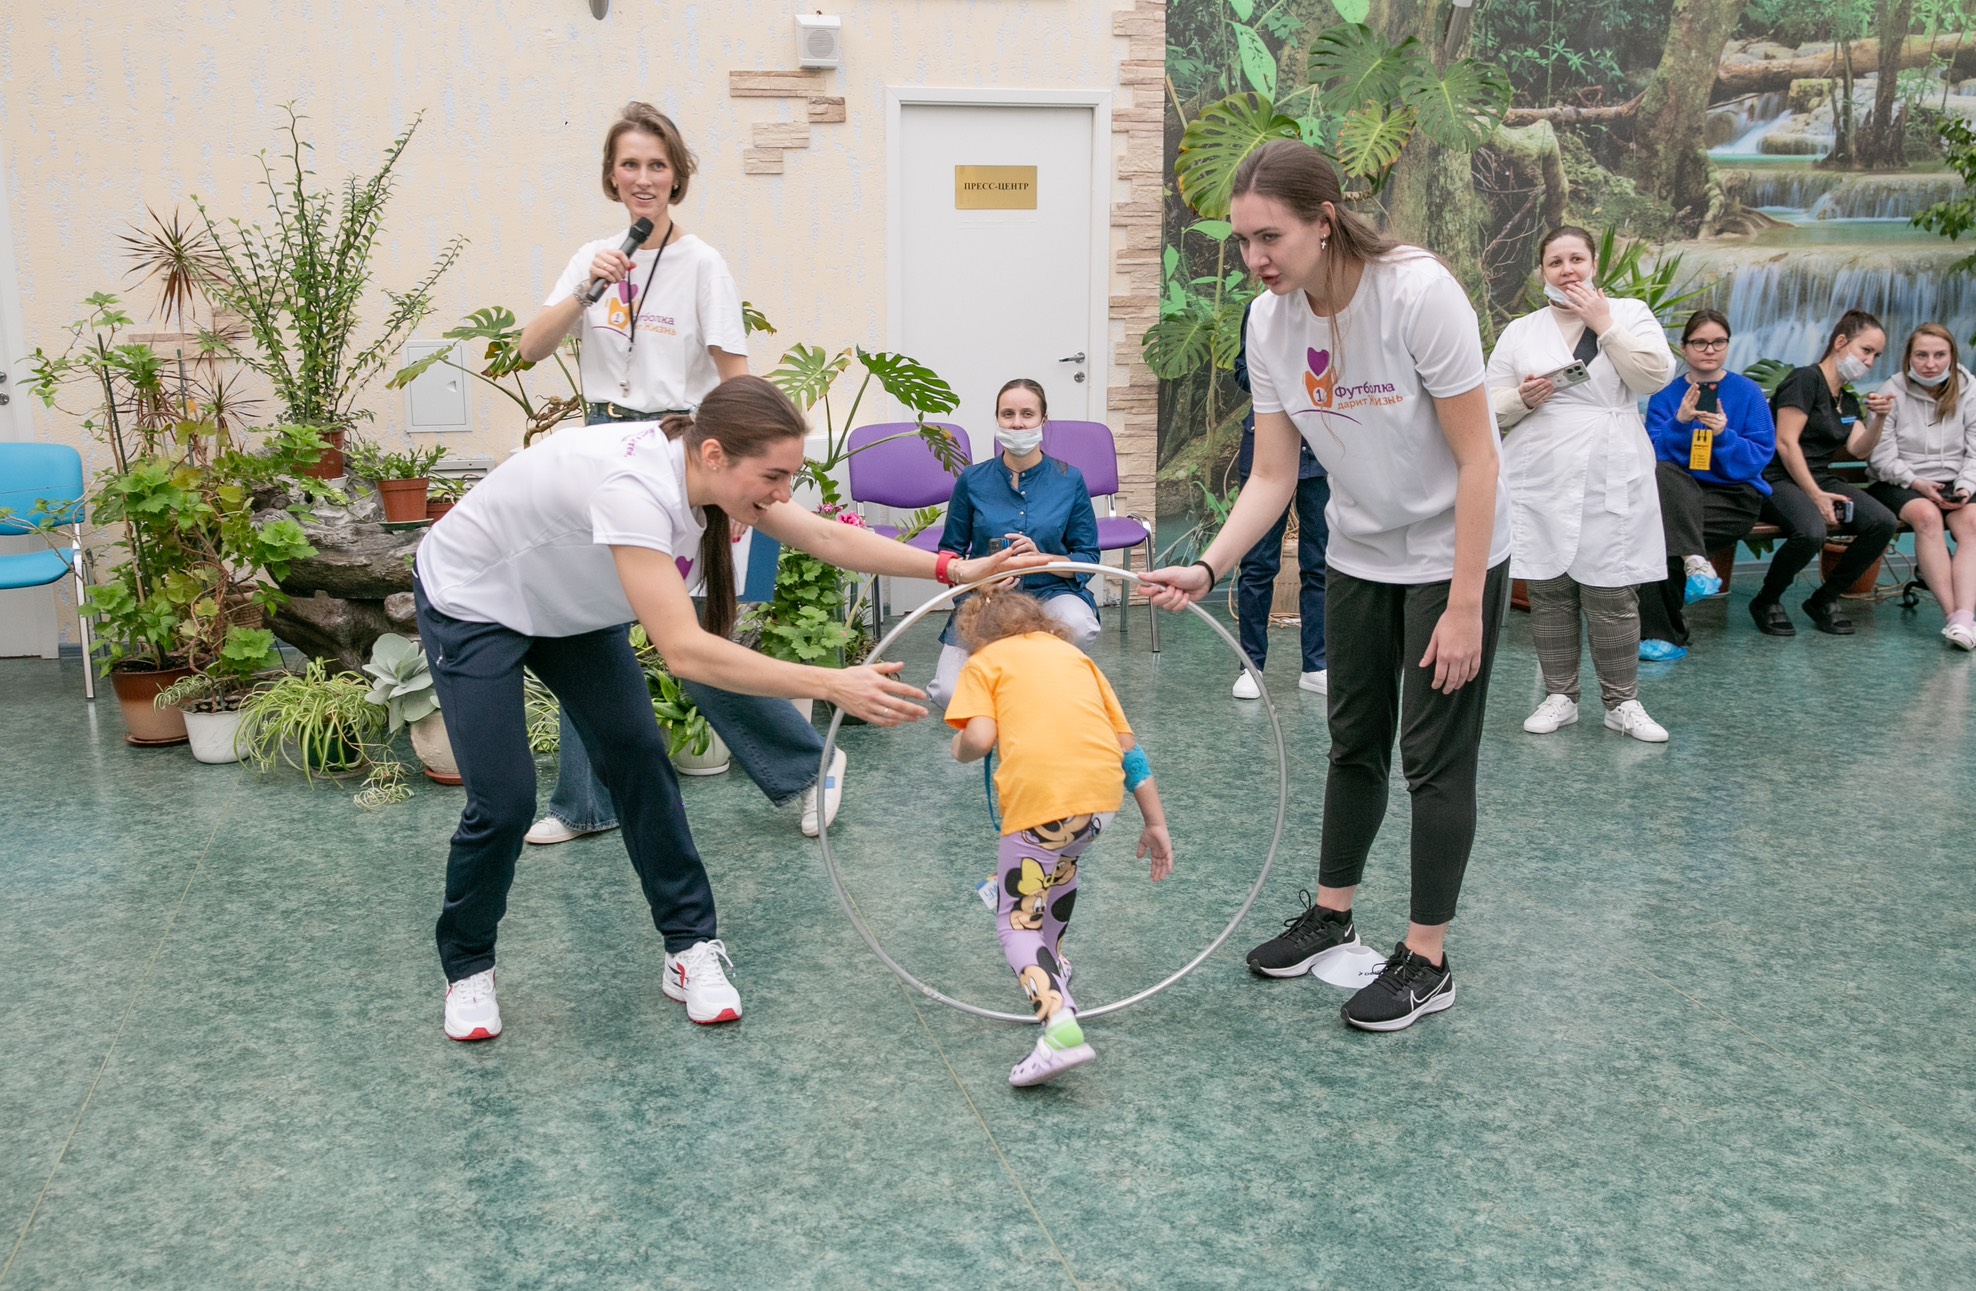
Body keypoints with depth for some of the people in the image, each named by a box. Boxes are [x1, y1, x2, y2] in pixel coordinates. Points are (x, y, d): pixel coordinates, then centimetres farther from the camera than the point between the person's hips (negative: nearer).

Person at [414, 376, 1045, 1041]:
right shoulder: (632, 487, -42)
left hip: (568, 604, 7)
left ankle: (690, 949, 7)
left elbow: (828, 537, -13)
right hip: (470, 604, -7)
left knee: (638, 758, -3)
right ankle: (467, 968, 15)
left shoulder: (713, 470, -18)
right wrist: (832, 684, -49)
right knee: (504, 801, -11)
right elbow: (685, 651, -48)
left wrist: (955, 569, -23)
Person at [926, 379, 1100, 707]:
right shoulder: (972, 480, 0)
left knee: (1080, 626, -37)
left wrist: (1041, 559, -21)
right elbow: (950, 552, 8)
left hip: (1050, 592, 0)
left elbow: (1088, 558, 0)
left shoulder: (1069, 480, -1)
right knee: (948, 693, -23)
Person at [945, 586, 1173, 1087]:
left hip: (1041, 798, -5)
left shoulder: (983, 662, 15)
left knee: (1017, 923, 3)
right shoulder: (1075, 655, 28)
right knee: (1060, 865, 36)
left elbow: (979, 737, -4)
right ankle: (1050, 965, 49)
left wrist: (960, 750, 19)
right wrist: (1156, 823, 23)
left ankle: (1061, 1025, -20)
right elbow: (1127, 745, 21)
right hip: (1104, 790, 6)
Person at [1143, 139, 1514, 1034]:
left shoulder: (1419, 293, -26)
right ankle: (1332, 916, 33)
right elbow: (1273, 477, -7)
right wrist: (1206, 568, -22)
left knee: (1434, 755, -2)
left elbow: (1477, 462, -23)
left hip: (1453, 557, -6)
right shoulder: (1271, 321, -9)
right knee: (1354, 741, 16)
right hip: (1356, 557, 6)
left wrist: (1464, 606, -24)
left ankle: (1426, 962, 12)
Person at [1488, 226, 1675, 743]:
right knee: (1548, 593, 6)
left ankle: (1622, 701, 11)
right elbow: (1490, 408, 9)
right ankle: (1559, 696, 18)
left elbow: (1656, 376, -8)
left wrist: (1604, 324, -10)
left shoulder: (1629, 314, 7)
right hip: (1539, 486, 2)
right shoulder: (1519, 333, 11)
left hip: (1609, 485, -2)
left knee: (1611, 596, -1)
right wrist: (1521, 398, -12)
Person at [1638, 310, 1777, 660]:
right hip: (1677, 498, 2)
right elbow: (1653, 455, -4)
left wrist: (1723, 435, -20)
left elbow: (1761, 455, -3)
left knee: (1660, 527, -32)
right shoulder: (1665, 395, 7)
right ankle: (1695, 561, -42)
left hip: (1735, 497, -2)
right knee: (1661, 473, -34)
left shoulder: (1748, 392, 4)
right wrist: (1679, 423, -21)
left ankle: (1664, 635, -27)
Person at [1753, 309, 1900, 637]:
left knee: (1884, 522, -19)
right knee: (1812, 531, -38)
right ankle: (1766, 602, -11)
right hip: (1779, 479, -8)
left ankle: (1824, 599, -2)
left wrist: (1880, 419, -12)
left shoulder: (1849, 401, 21)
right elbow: (1786, 443, -14)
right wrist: (1816, 496, -18)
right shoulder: (1806, 380, -5)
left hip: (1822, 479, 8)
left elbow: (1858, 450, 7)